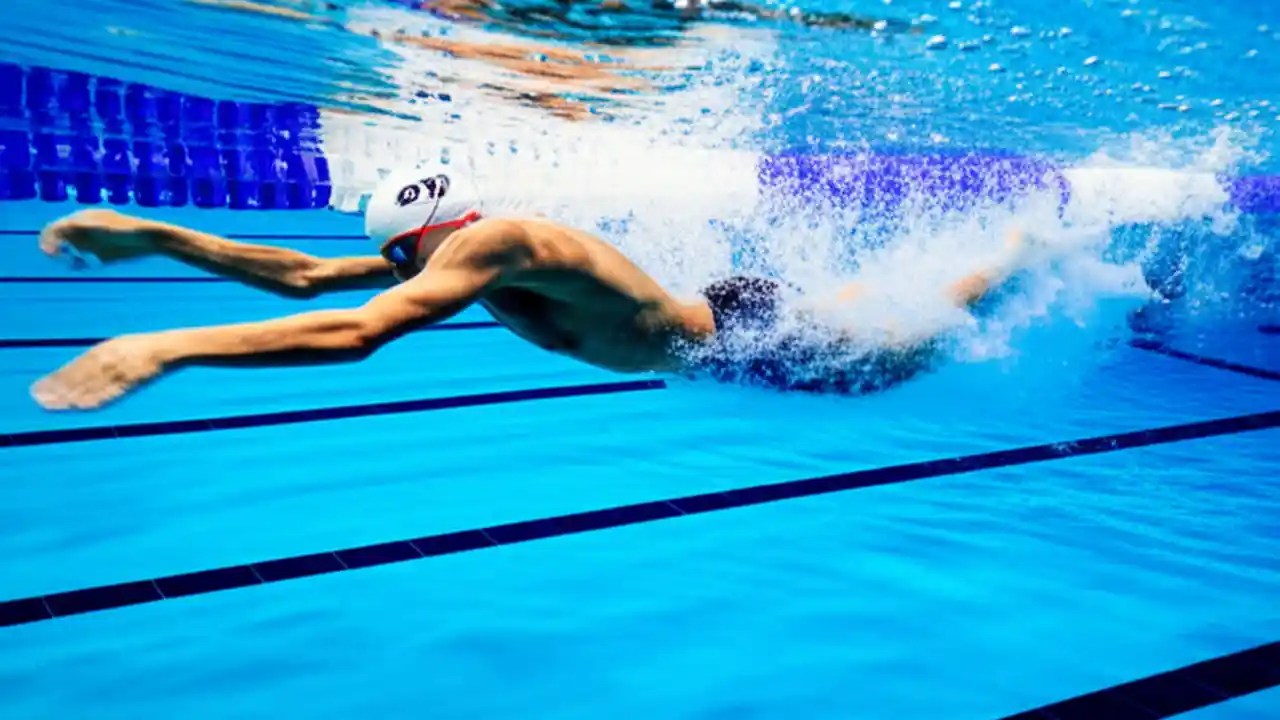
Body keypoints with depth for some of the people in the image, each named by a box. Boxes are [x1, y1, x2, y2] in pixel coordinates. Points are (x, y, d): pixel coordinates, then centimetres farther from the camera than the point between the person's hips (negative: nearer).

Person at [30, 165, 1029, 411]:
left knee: (905, 349, 16)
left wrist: (159, 348, -48)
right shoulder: (463, 246, -9)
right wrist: (153, 237, -12)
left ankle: (1014, 255, 41)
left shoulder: (495, 242, -35)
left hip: (754, 337, -7)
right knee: (861, 312, 32)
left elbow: (356, 332, -48)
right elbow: (303, 275, -6)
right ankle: (1005, 253, 54)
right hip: (725, 317, 7)